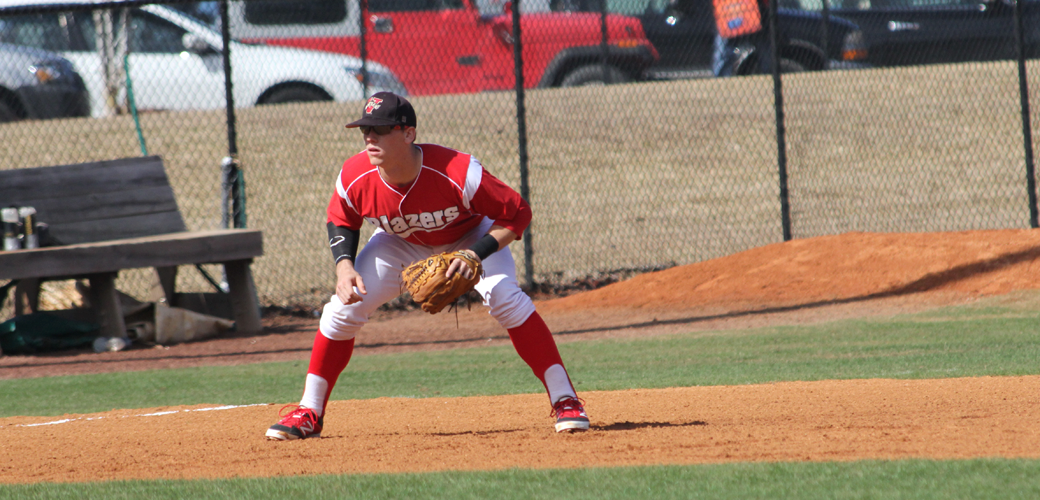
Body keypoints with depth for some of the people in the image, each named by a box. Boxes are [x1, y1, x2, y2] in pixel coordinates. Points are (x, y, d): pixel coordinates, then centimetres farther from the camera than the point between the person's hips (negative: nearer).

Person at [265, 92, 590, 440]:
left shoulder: (457, 173, -40)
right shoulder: (354, 178, -29)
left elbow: (517, 213, -28)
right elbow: (341, 222, -4)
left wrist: (475, 255, -40)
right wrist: (344, 265, -24)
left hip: (469, 237, -3)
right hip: (401, 243, 3)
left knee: (504, 296, -28)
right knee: (343, 307, -10)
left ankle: (565, 401, -21)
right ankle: (309, 414, 6)